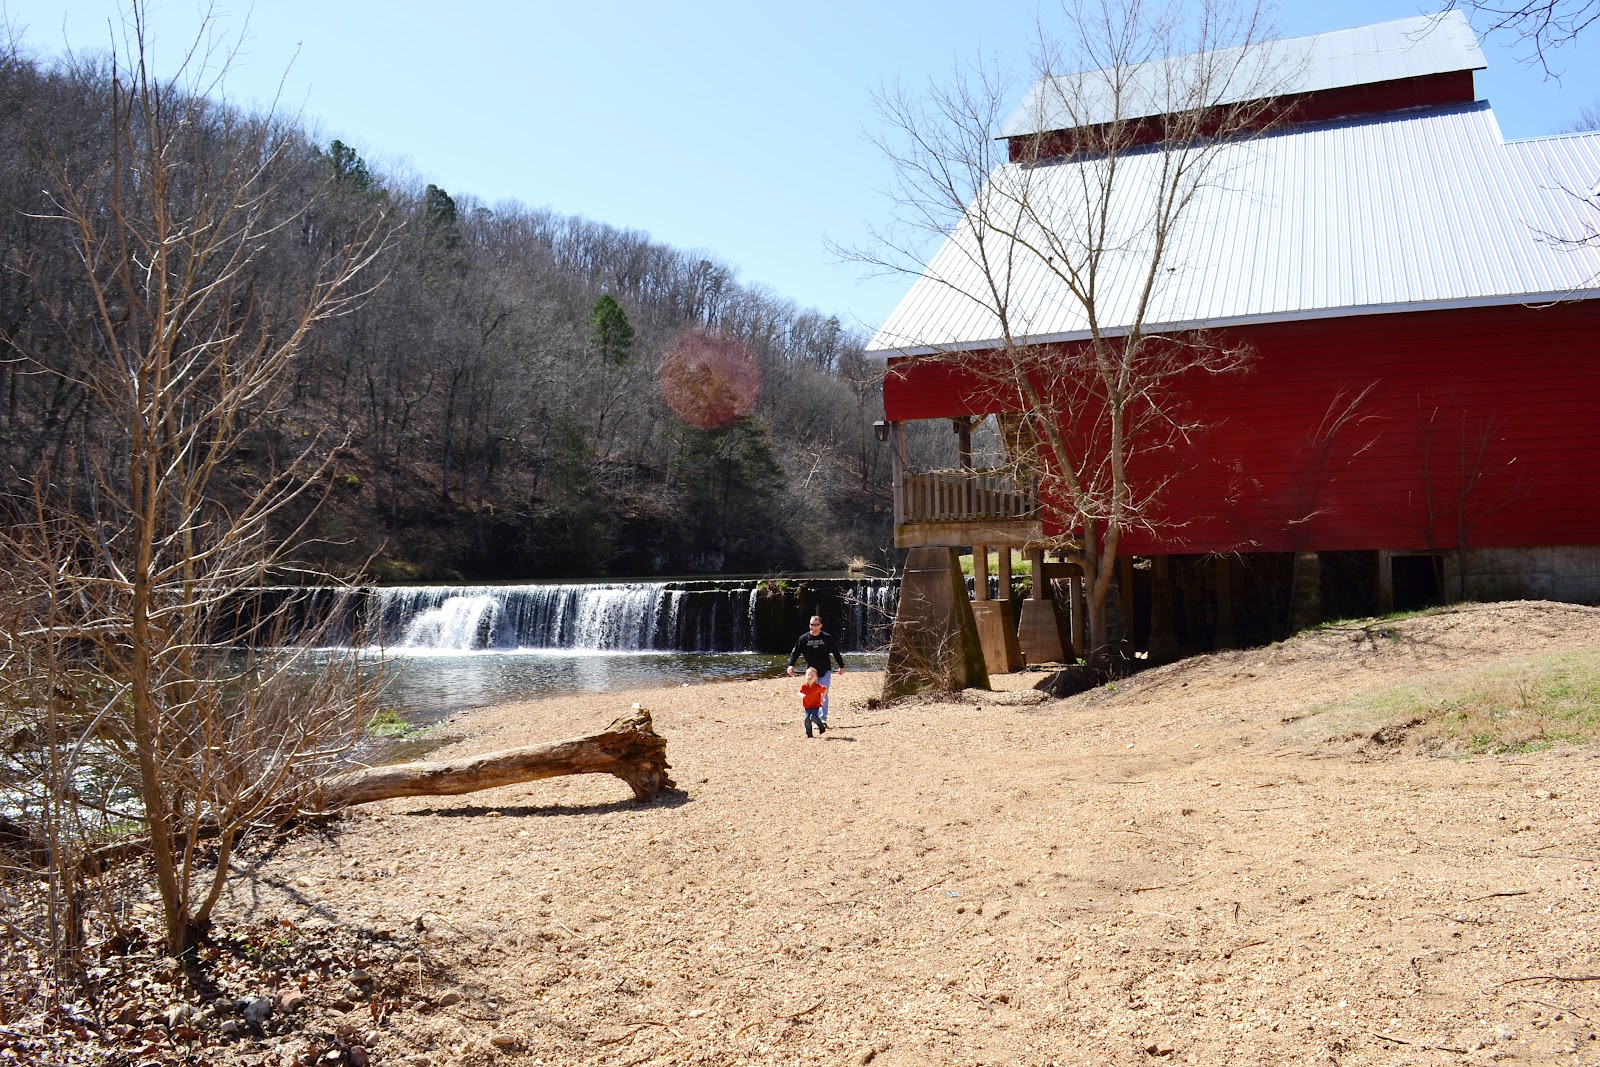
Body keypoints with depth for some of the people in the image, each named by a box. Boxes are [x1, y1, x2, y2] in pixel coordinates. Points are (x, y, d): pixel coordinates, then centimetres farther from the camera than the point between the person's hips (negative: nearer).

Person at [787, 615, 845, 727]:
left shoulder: (827, 638, -2)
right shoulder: (803, 638, -1)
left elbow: (836, 653, 7)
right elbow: (795, 653, -1)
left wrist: (841, 666, 10)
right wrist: (791, 665, -16)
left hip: (825, 672, -2)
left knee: (823, 695, -13)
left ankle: (823, 720, -17)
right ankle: (817, 721, 14)